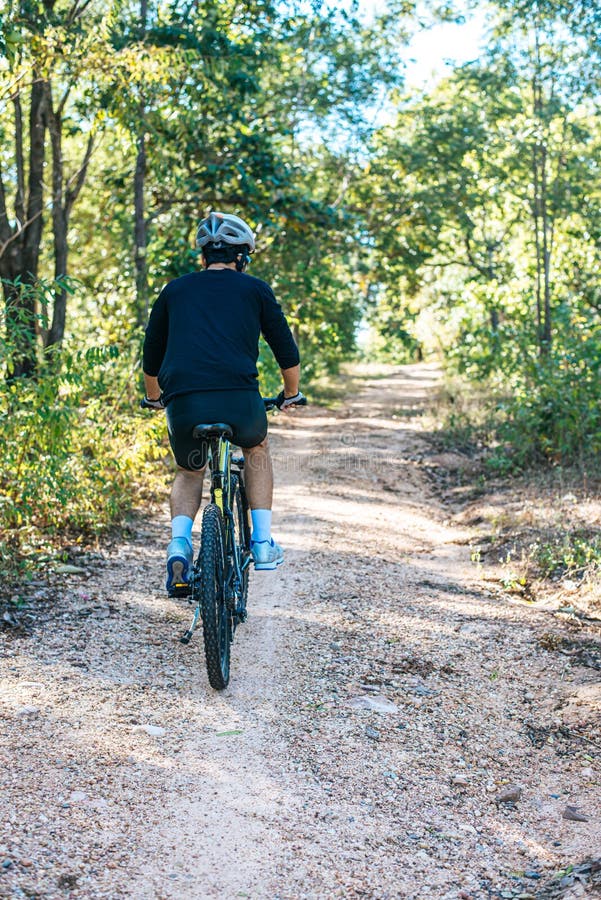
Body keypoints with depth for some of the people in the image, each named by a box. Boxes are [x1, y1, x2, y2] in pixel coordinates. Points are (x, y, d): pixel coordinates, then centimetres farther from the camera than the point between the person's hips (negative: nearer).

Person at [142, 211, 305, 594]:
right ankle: (263, 542, 24)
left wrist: (154, 399, 46)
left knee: (190, 473, 30)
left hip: (183, 404, 2)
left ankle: (180, 543, 4)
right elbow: (287, 352, 17)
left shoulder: (175, 290, 21)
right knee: (257, 449, 32)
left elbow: (152, 358, 28)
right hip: (239, 400, -2)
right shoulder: (255, 289, 16)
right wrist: (291, 395, 35)